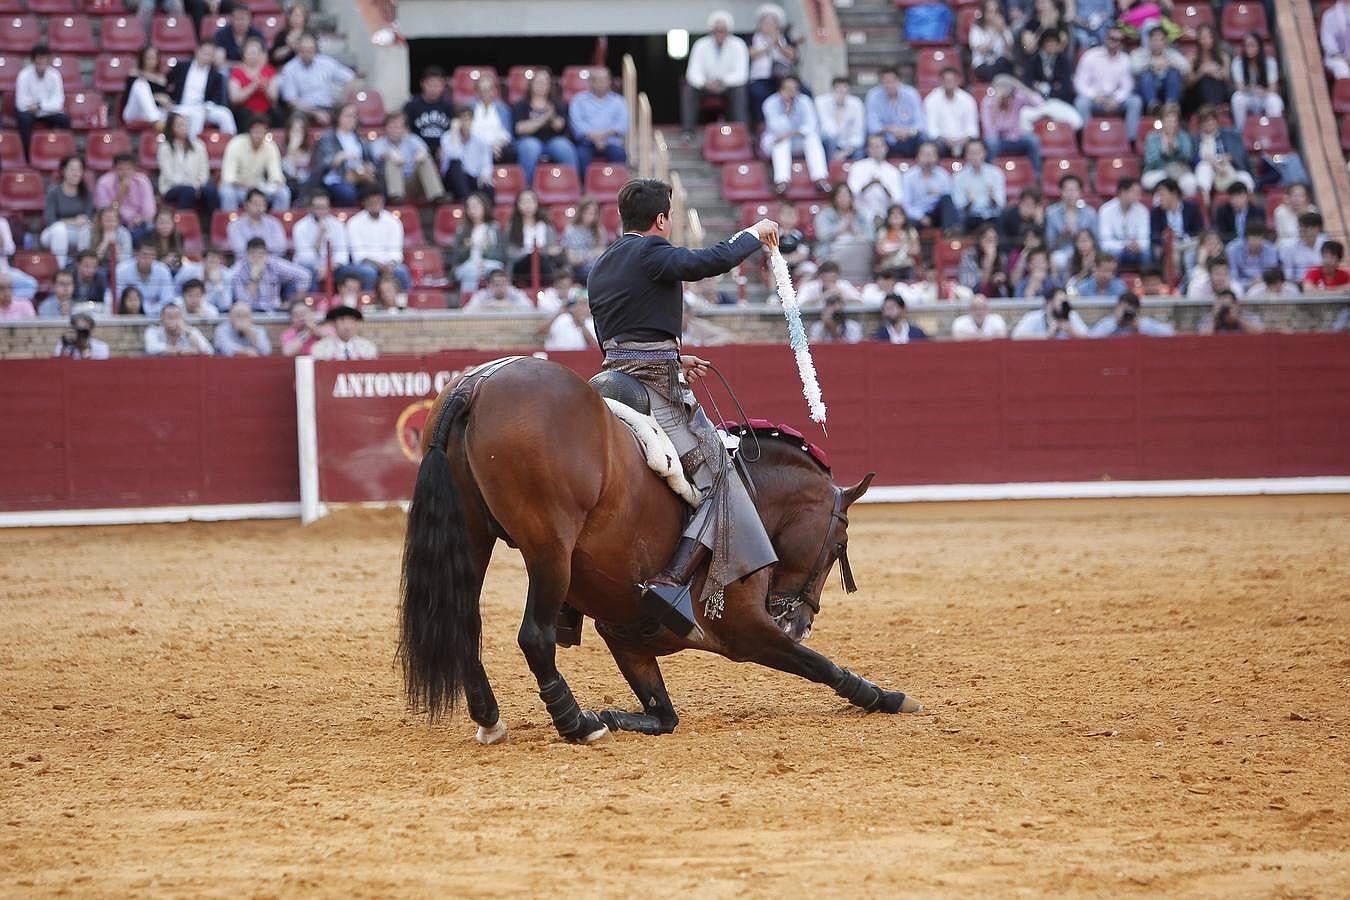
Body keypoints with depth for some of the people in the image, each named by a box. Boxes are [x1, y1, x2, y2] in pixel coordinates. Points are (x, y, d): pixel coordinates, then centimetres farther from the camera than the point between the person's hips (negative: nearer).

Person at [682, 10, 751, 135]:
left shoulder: (738, 45, -11)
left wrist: (724, 82, -37)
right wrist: (705, 83, -37)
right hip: (707, 86, 2)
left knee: (740, 90, -33)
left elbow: (741, 74, -18)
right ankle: (688, 131, -23)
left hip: (730, 86, -2)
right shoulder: (701, 45, -8)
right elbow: (693, 73, -14)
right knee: (688, 90, -25)